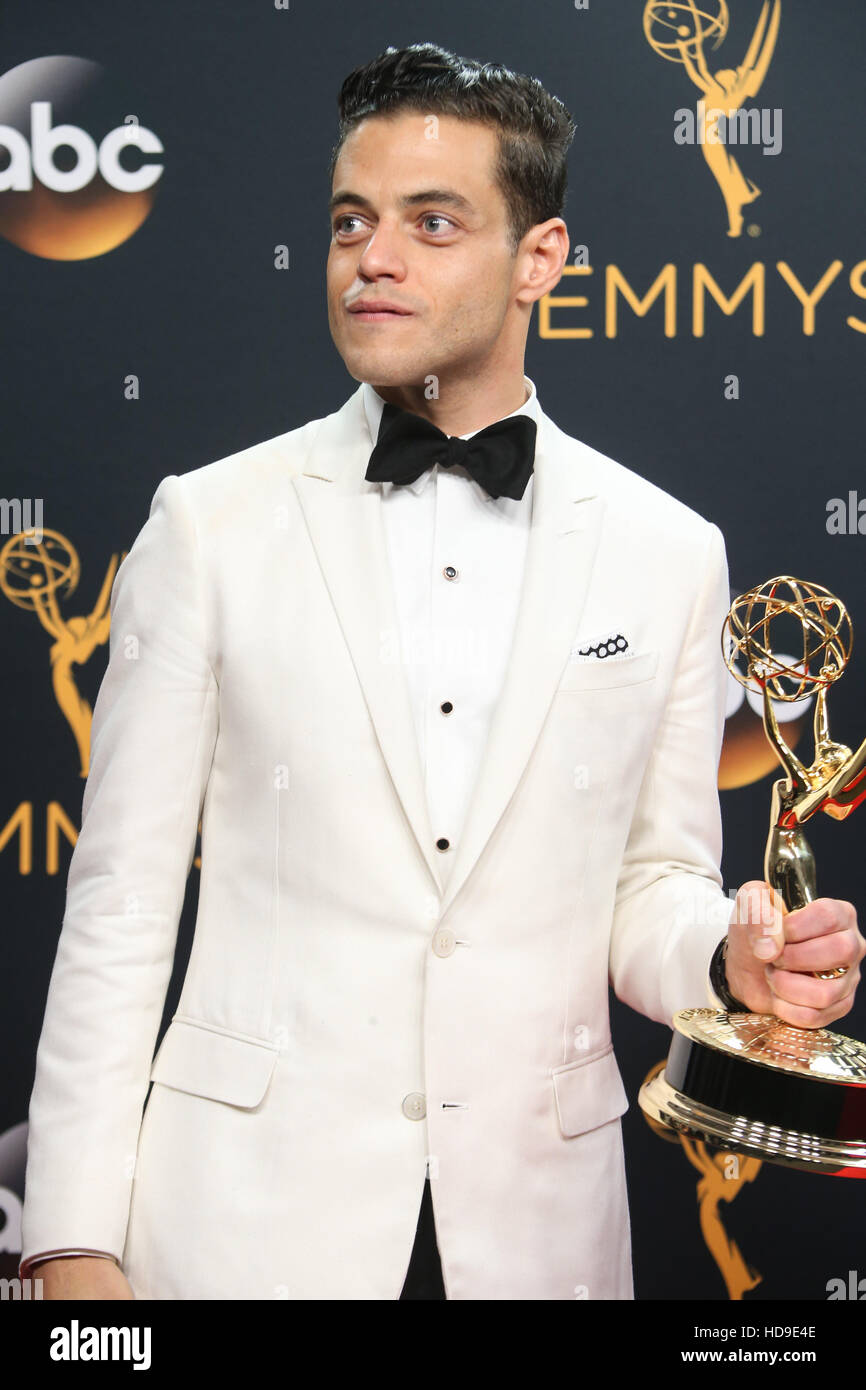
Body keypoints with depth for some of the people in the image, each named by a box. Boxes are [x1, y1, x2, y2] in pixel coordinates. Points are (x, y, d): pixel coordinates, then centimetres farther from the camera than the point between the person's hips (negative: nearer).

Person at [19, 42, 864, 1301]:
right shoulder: (210, 524, -2)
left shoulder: (669, 553, 2)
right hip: (250, 1209, -1)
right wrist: (77, 1243, -5)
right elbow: (121, 905, -2)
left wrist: (731, 958, -14)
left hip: (536, 1217, 2)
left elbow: (651, 881, 9)